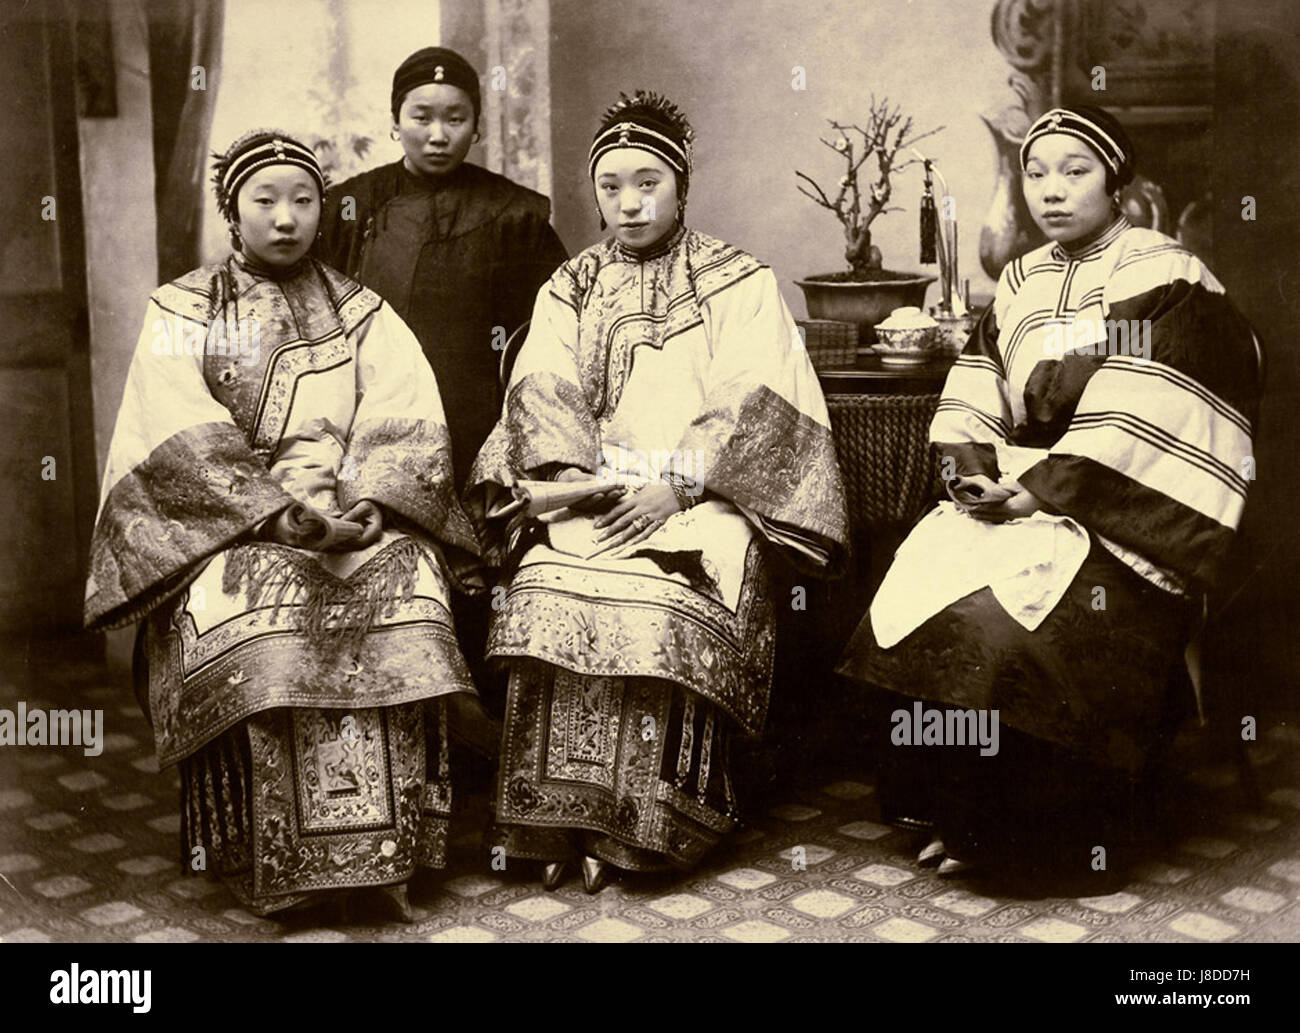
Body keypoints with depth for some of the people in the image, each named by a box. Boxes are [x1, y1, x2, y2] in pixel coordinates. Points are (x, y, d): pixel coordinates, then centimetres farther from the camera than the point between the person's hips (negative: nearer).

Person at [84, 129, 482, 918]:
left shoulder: (362, 312, 15)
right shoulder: (182, 311, 9)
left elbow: (409, 428, 2)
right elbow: (182, 446, -5)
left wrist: (364, 505, -18)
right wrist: (286, 511, -18)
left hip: (362, 520, 2)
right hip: (222, 528, -1)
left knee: (402, 581, -29)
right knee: (263, 596, -32)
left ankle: (385, 852, -25)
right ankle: (282, 865, -25)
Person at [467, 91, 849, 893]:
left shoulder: (740, 283, 11)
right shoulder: (569, 289, 21)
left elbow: (751, 406, -2)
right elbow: (541, 394, 8)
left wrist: (676, 486, -15)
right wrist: (573, 474, -12)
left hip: (705, 495, -2)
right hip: (591, 492, 3)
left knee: (668, 594, -33)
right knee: (550, 583, -29)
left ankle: (638, 825, -25)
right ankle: (563, 820, -24)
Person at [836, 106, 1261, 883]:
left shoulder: (1168, 280, -5)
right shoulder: (1022, 283, 16)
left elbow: (1140, 421, -15)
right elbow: (975, 393, 12)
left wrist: (1042, 488, -18)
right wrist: (974, 470, -7)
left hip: (1122, 511, -6)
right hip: (1018, 491, 6)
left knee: (1016, 604, -29)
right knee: (924, 576, -20)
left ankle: (1015, 834, -10)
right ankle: (952, 812, -8)